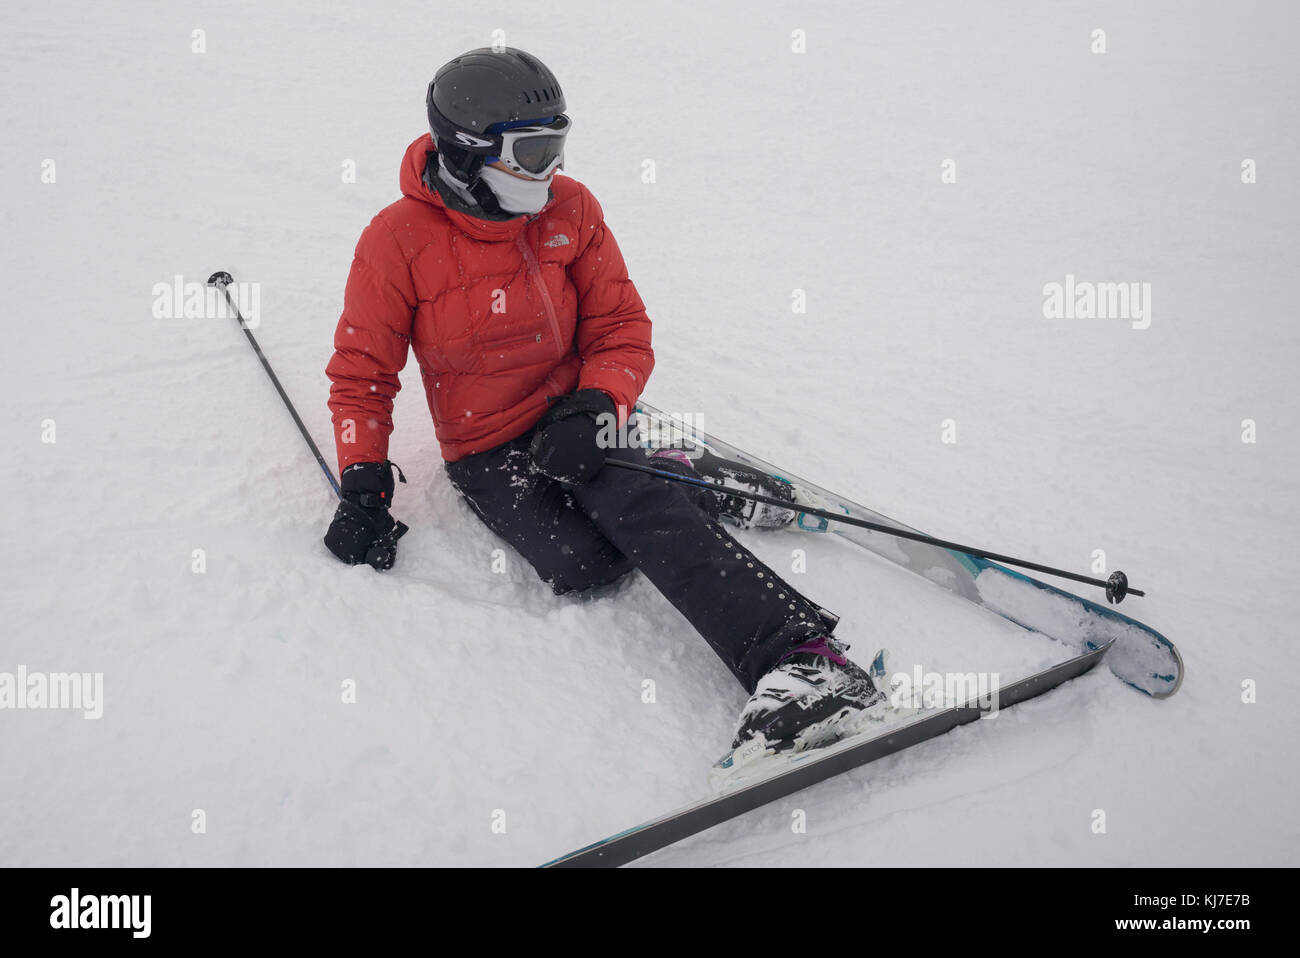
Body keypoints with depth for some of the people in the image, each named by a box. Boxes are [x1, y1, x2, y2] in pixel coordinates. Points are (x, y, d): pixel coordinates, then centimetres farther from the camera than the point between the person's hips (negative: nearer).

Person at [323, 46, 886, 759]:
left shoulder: (570, 209, -4)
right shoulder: (398, 240, -11)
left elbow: (622, 330, 0)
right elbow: (362, 372, -2)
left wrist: (595, 407, -20)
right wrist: (364, 484, -13)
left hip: (575, 413, 1)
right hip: (485, 451, -1)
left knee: (637, 508, -31)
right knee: (580, 565, -28)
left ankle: (800, 656, -36)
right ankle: (677, 484, -4)